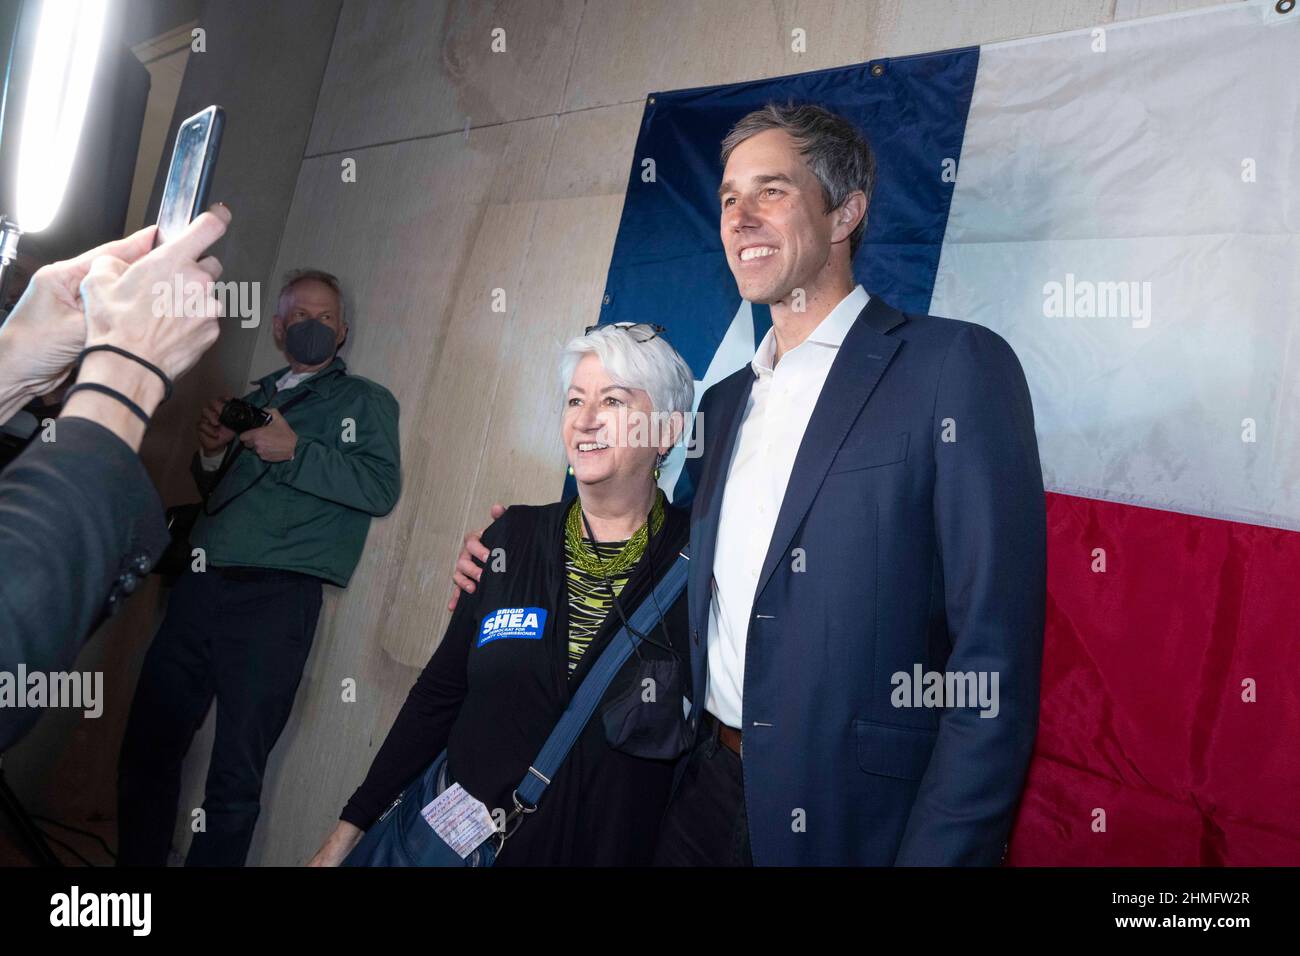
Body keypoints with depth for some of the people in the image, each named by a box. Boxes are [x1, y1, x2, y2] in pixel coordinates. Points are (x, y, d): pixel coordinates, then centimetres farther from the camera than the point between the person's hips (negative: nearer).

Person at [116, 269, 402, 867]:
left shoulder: (365, 401, 7)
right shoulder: (256, 399, 23)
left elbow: (382, 487, -9)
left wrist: (296, 452, -15)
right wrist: (212, 452, 8)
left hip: (275, 598, -5)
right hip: (200, 586, 5)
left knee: (235, 778, -3)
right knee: (147, 748, 8)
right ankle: (138, 860, 26)